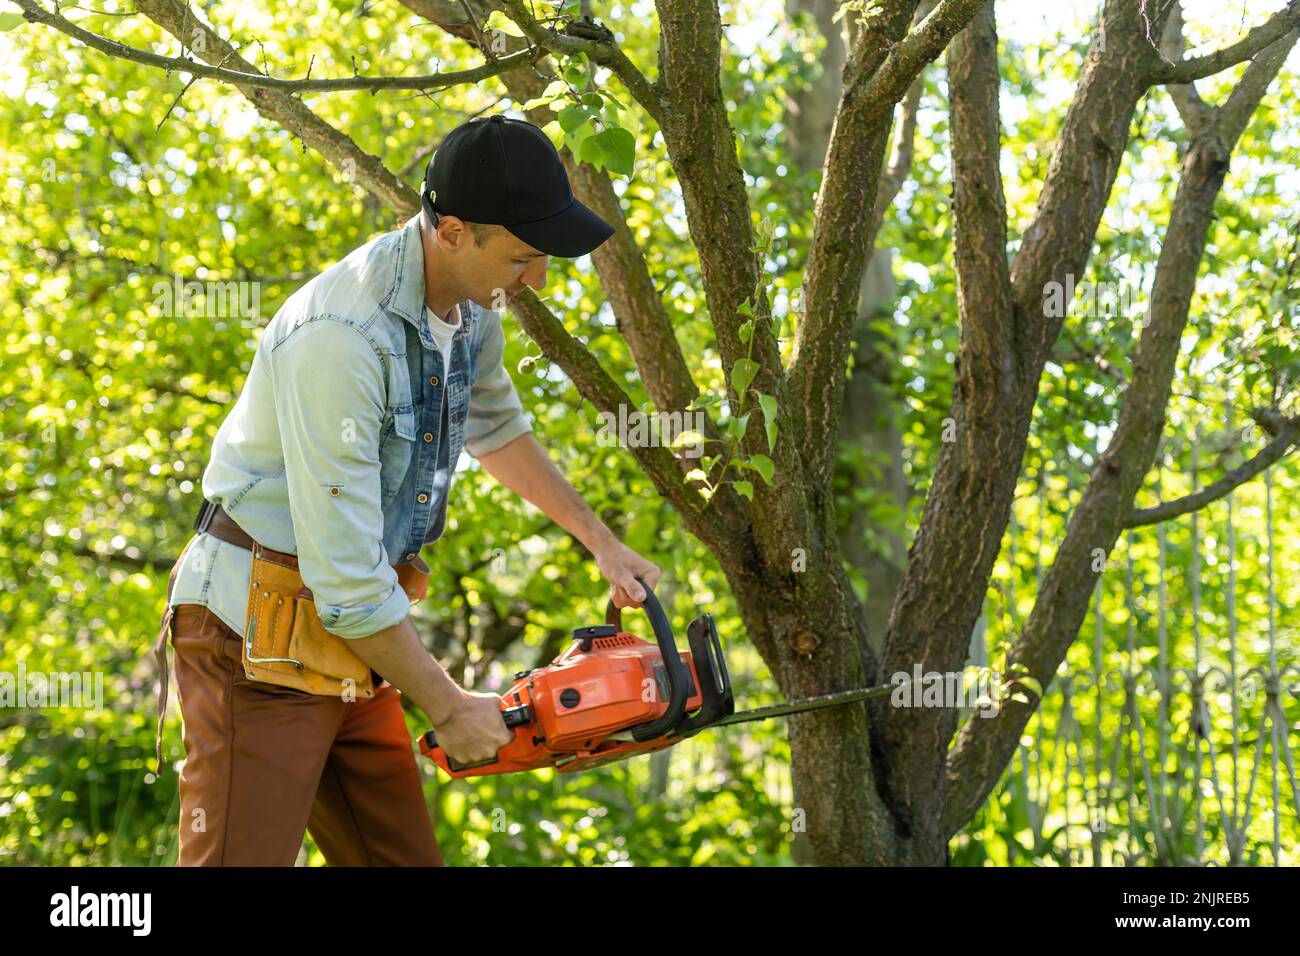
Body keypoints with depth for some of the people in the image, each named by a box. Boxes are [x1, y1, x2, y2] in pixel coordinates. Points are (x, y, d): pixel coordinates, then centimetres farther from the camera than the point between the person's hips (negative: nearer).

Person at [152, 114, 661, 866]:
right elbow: (346, 571, -25)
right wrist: (449, 711, -13)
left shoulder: (469, 306, 2)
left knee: (403, 857, 9)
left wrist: (604, 545, 25)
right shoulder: (341, 335, -27)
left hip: (353, 633, 9)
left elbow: (495, 429, 26)